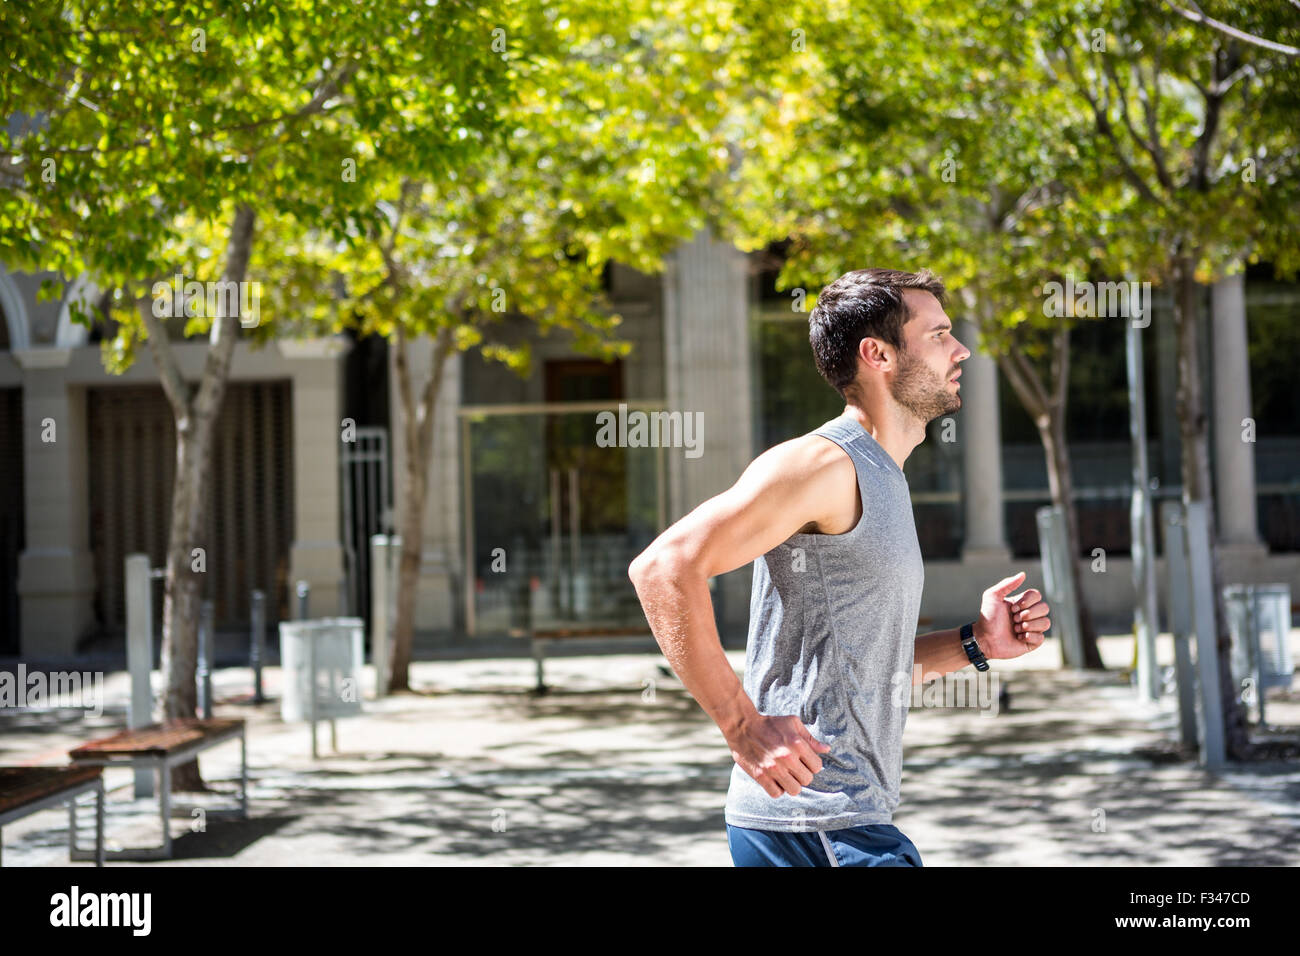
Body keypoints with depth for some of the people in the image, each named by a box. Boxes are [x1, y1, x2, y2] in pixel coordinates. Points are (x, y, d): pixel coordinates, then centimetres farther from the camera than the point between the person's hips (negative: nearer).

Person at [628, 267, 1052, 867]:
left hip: (849, 815, 9)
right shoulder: (824, 464, -11)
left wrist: (976, 642, 10)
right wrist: (742, 724, -22)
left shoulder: (882, 480, 19)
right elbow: (662, 569, -21)